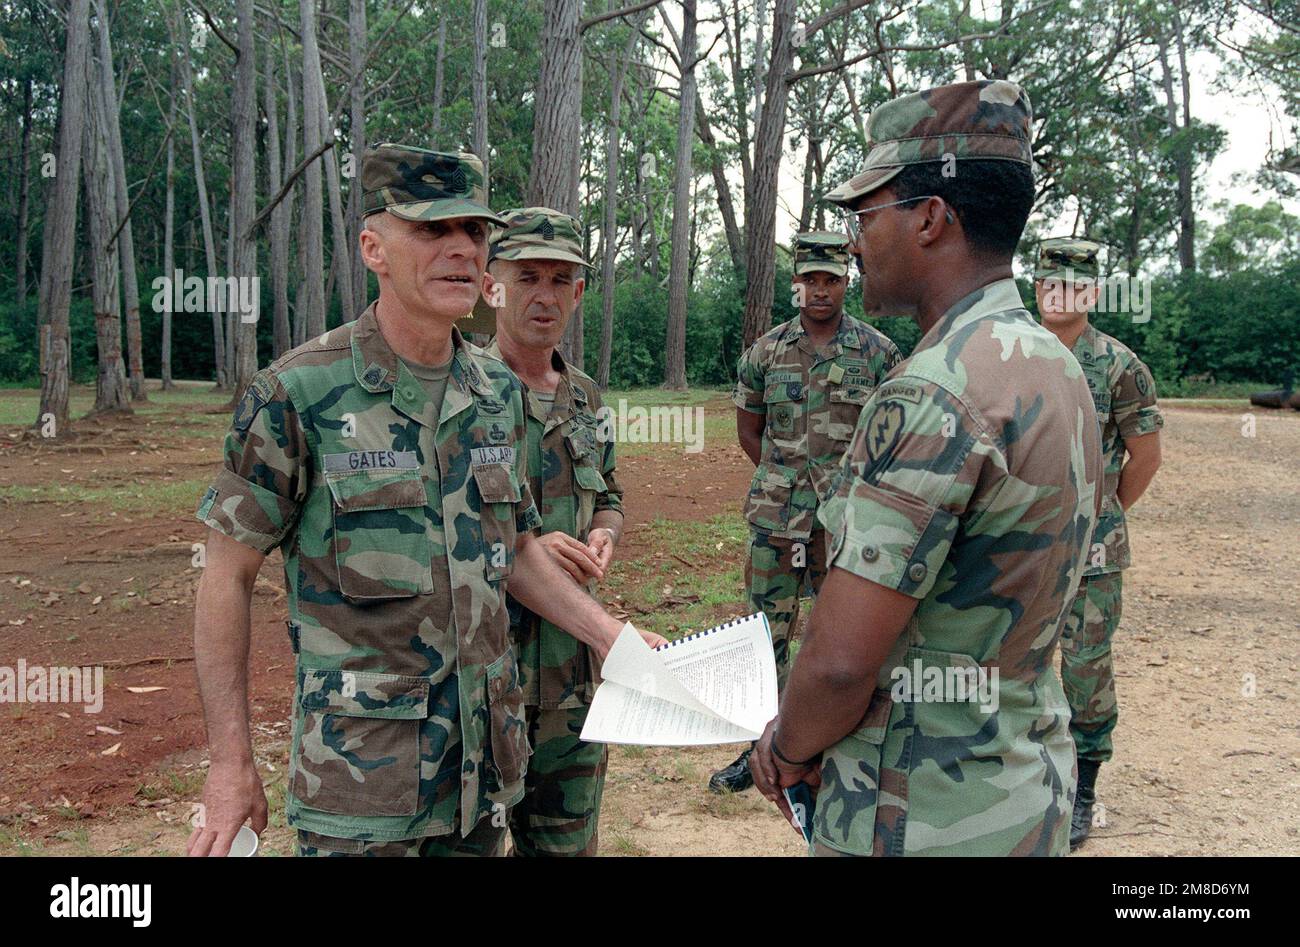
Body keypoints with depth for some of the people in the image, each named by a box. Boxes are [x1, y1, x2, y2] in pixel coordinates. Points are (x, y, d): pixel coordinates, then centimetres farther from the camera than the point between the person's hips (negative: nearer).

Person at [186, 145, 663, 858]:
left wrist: (615, 638, 5)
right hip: (360, 767, -5)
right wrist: (230, 762, -9)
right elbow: (228, 575, -8)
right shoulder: (297, 394, -13)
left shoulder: (500, 392, 4)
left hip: (485, 753, 6)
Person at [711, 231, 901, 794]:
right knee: (766, 631, 8)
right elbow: (748, 430, 12)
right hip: (774, 516, 2)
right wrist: (783, 480, 4)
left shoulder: (877, 352, 0)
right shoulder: (766, 351, 4)